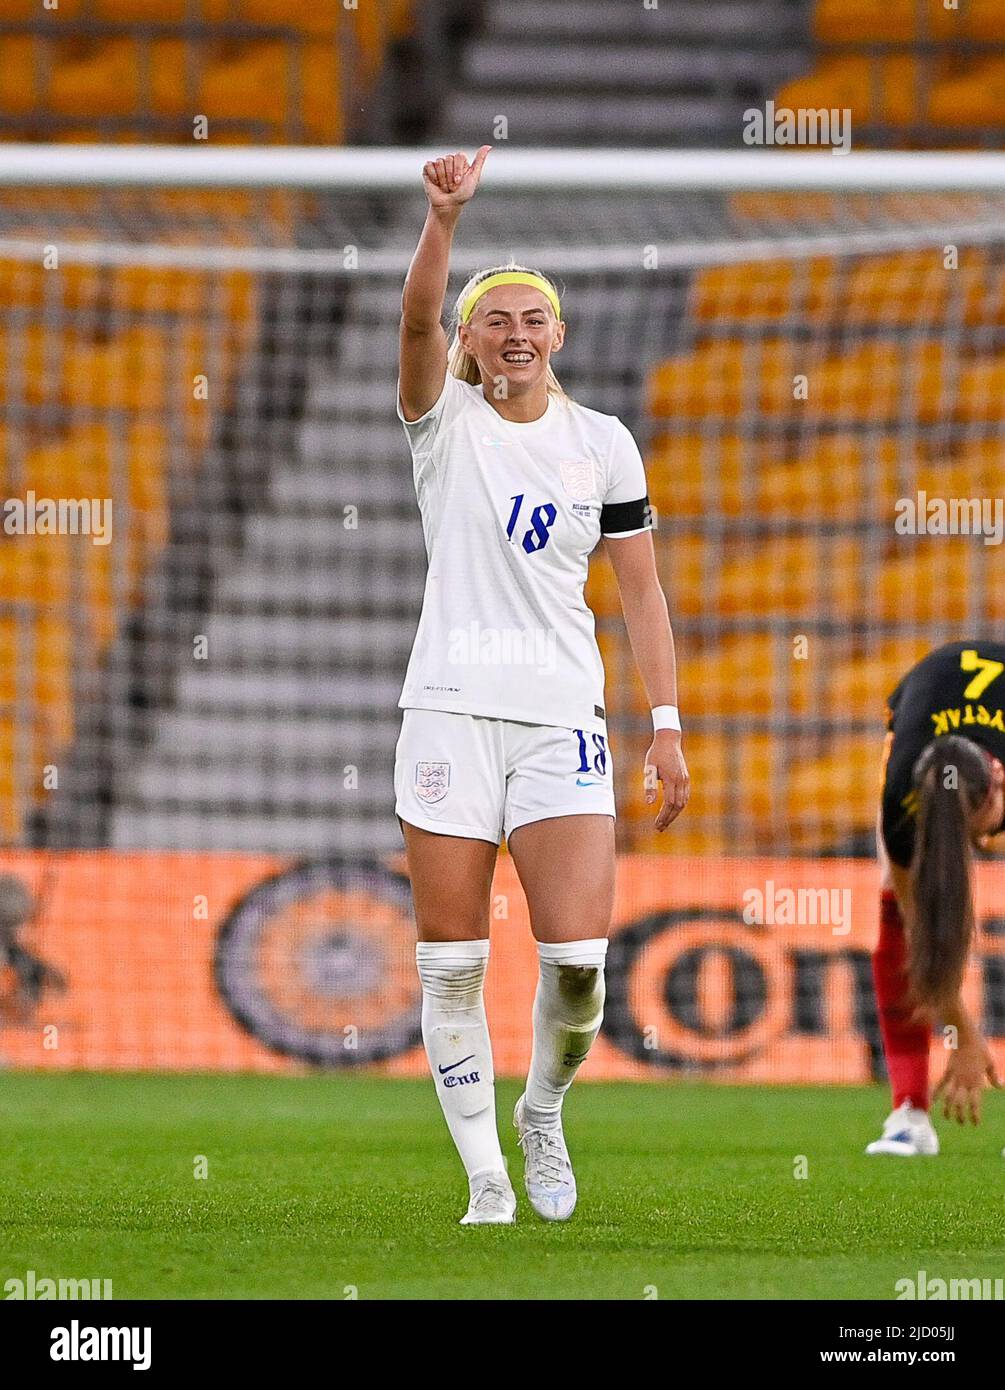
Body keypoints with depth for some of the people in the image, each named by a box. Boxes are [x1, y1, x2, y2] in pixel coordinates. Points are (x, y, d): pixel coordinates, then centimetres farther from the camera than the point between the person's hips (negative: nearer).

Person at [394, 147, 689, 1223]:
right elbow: (416, 316, -16)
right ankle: (485, 1176, 8)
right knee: (452, 963, -2)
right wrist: (445, 215, -33)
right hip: (451, 709, -1)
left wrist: (666, 723, 3)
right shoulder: (445, 419, 4)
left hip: (562, 716, 1)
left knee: (579, 960, -11)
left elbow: (641, 590, 12)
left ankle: (542, 1110, 18)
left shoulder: (603, 445, 10)